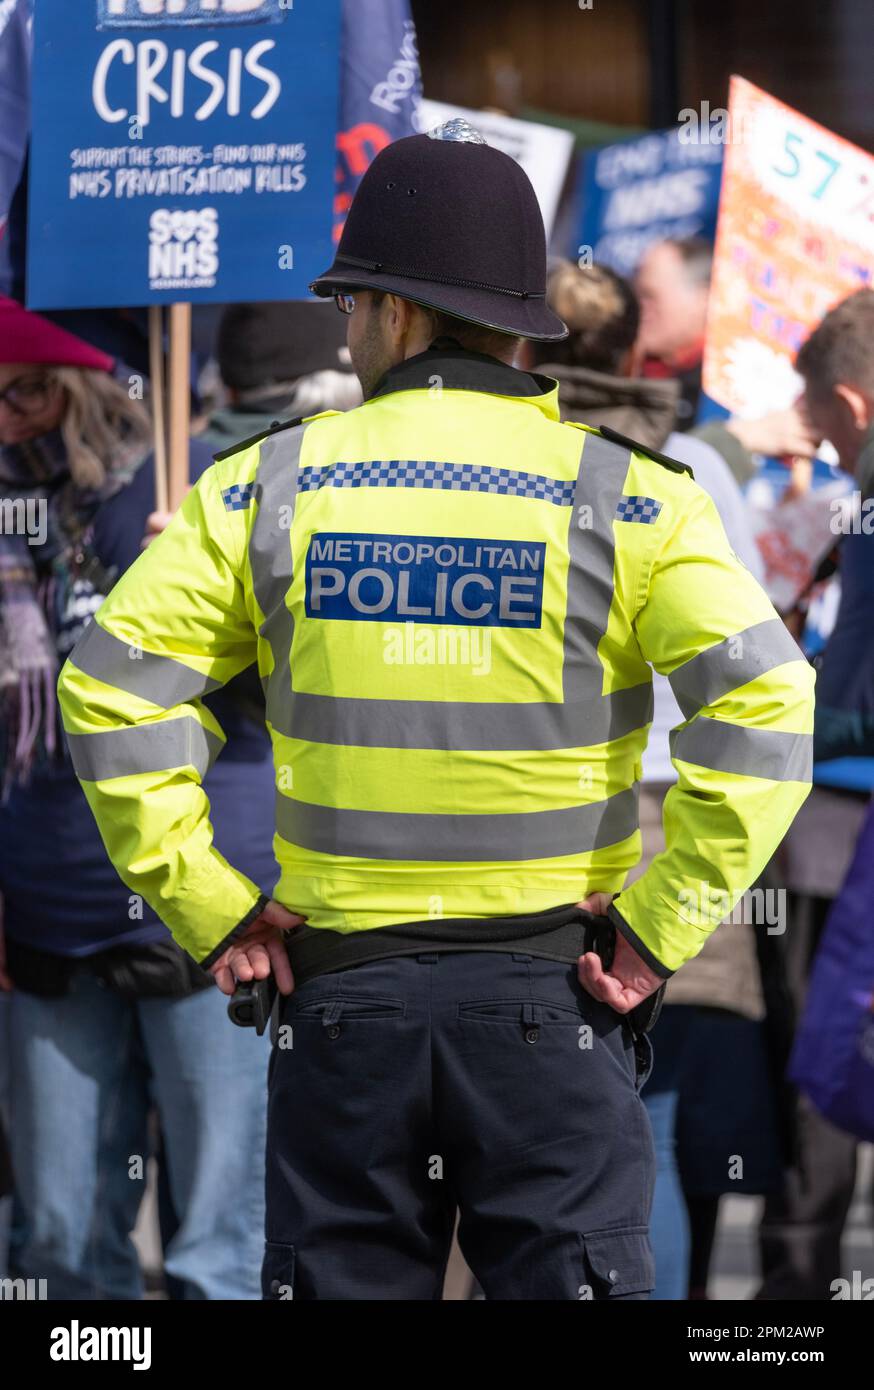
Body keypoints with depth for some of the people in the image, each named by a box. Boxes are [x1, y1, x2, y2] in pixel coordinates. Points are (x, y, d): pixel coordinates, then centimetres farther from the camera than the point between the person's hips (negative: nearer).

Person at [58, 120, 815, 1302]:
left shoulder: (269, 487, 0)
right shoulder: (621, 497, -5)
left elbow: (113, 691, -3)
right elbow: (764, 708, -16)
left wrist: (209, 910, 0)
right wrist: (661, 927, -10)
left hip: (342, 993, 1)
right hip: (552, 988, -1)